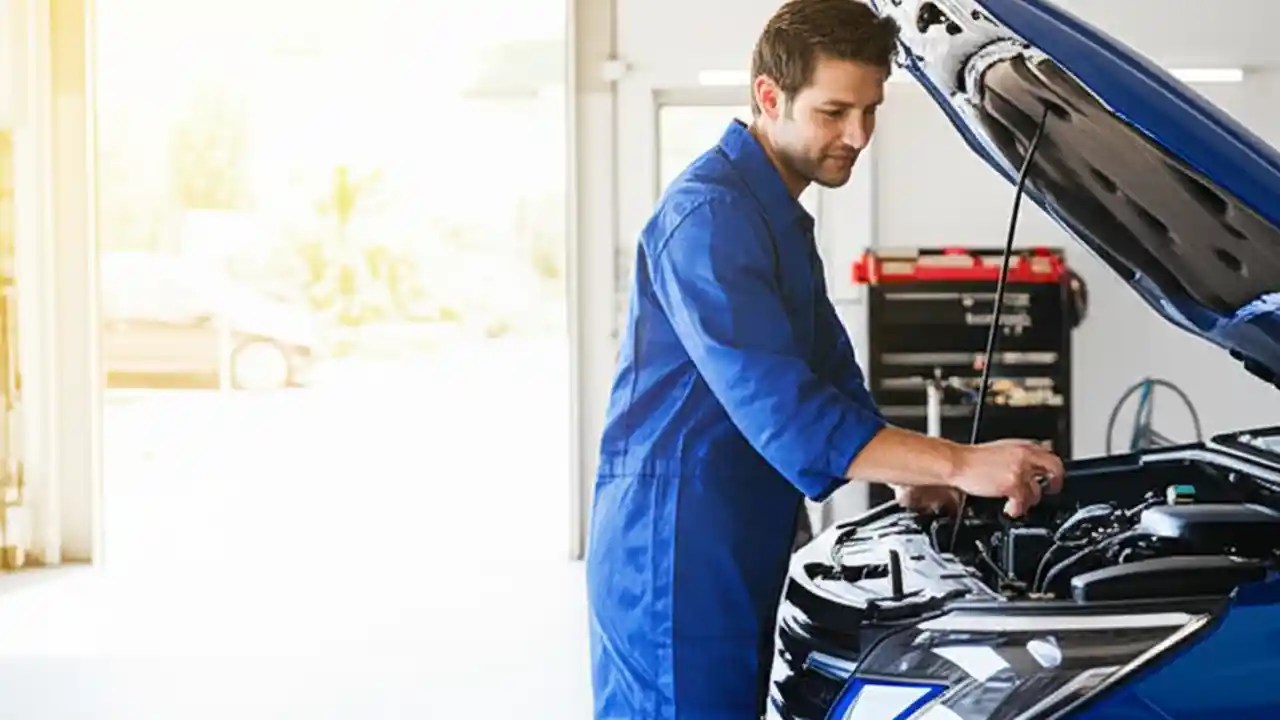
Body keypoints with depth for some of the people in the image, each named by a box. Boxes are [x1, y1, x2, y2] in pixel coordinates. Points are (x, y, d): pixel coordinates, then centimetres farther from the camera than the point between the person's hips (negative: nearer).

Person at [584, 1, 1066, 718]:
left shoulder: (781, 218, 16)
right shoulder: (710, 215, -18)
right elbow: (779, 408, -27)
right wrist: (958, 464, -29)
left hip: (740, 551, 10)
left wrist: (910, 475, 6)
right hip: (676, 551, -10)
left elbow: (829, 373, 22)